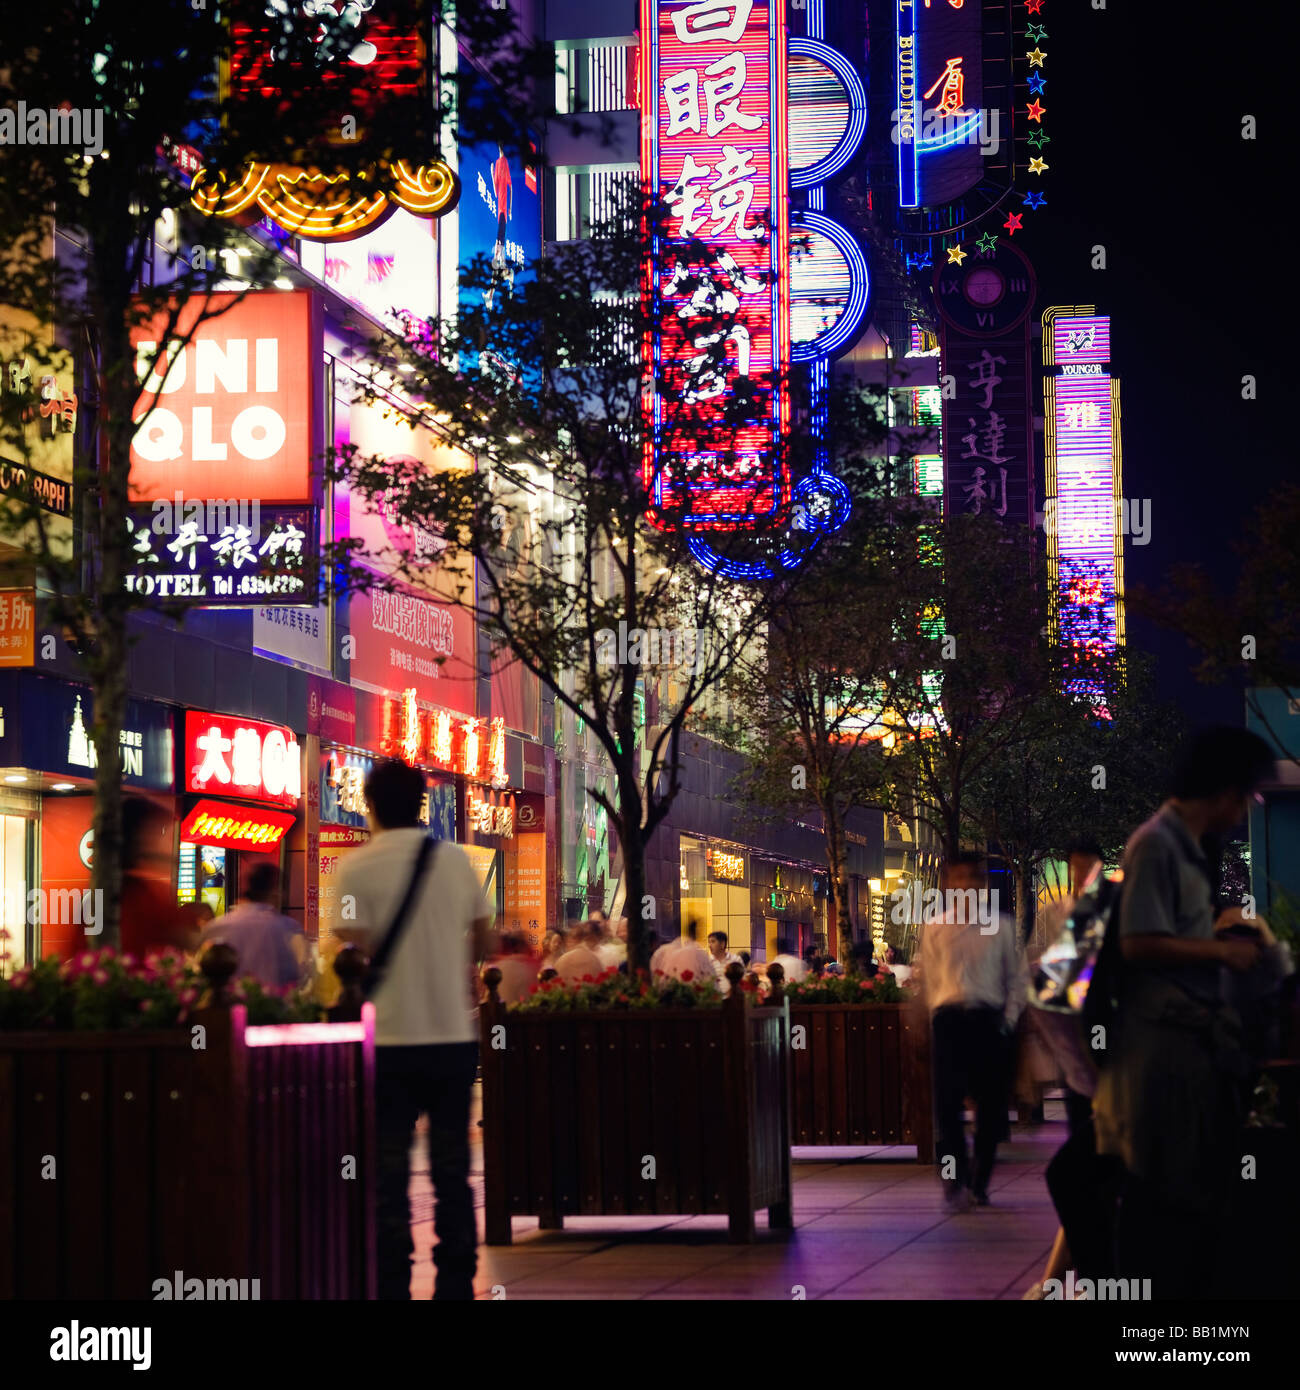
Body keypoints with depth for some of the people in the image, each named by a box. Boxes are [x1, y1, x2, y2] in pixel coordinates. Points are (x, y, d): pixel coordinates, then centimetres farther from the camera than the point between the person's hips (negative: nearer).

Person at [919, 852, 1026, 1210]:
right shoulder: (935, 929, 8)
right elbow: (928, 980, 11)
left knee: (991, 1105, 3)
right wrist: (938, 1017, 2)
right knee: (947, 1100, -14)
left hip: (989, 1019, 1)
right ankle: (956, 1180, -8)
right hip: (950, 1019, -1)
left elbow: (1018, 976, 11)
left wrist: (1009, 1018, 1)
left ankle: (979, 1183, 15)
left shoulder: (1000, 926, 8)